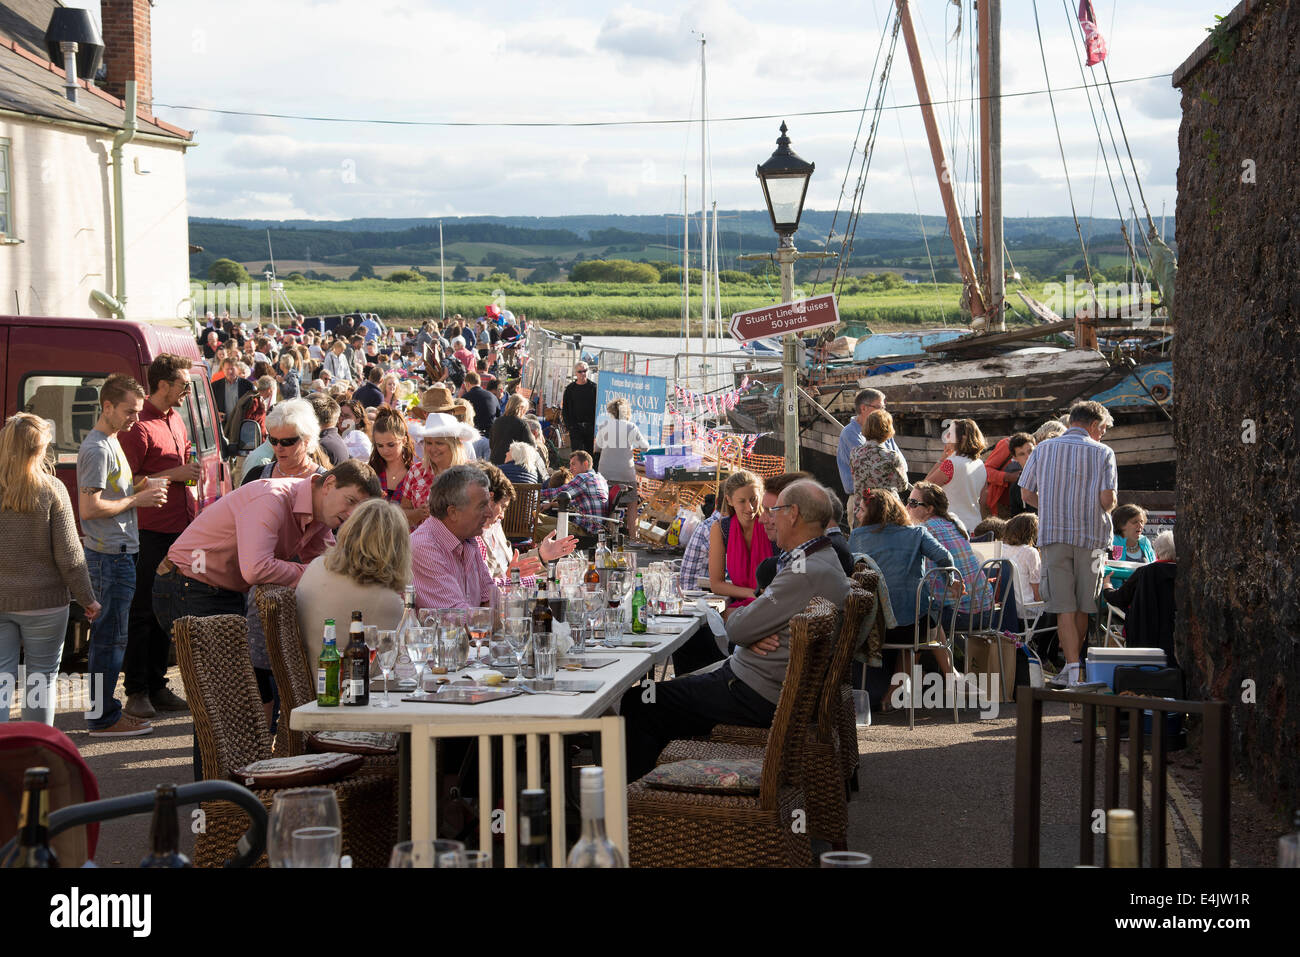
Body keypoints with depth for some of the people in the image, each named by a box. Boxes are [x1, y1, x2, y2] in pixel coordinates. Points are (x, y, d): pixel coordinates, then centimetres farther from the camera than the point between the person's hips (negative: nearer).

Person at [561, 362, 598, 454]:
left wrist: (596, 425, -4)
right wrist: (568, 425, -3)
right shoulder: (570, 389, 7)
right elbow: (565, 409, 9)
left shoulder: (594, 387, 6)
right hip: (575, 427, 0)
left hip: (591, 426, 0)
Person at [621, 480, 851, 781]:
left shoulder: (806, 574, -23)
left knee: (636, 704, -10)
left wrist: (734, 617, 5)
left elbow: (738, 629, -20)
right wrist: (752, 635, -8)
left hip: (758, 694, -11)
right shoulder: (822, 560, 13)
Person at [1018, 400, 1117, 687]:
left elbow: (1027, 494, 9)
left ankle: (1072, 668, -10)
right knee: (1083, 606, 12)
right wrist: (1103, 511, 14)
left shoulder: (1042, 449, 9)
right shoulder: (1102, 452, 0)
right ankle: (1073, 661, 20)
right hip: (1090, 534, -1)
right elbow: (1107, 499, -8)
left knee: (1064, 606, -2)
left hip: (1053, 534, 1)